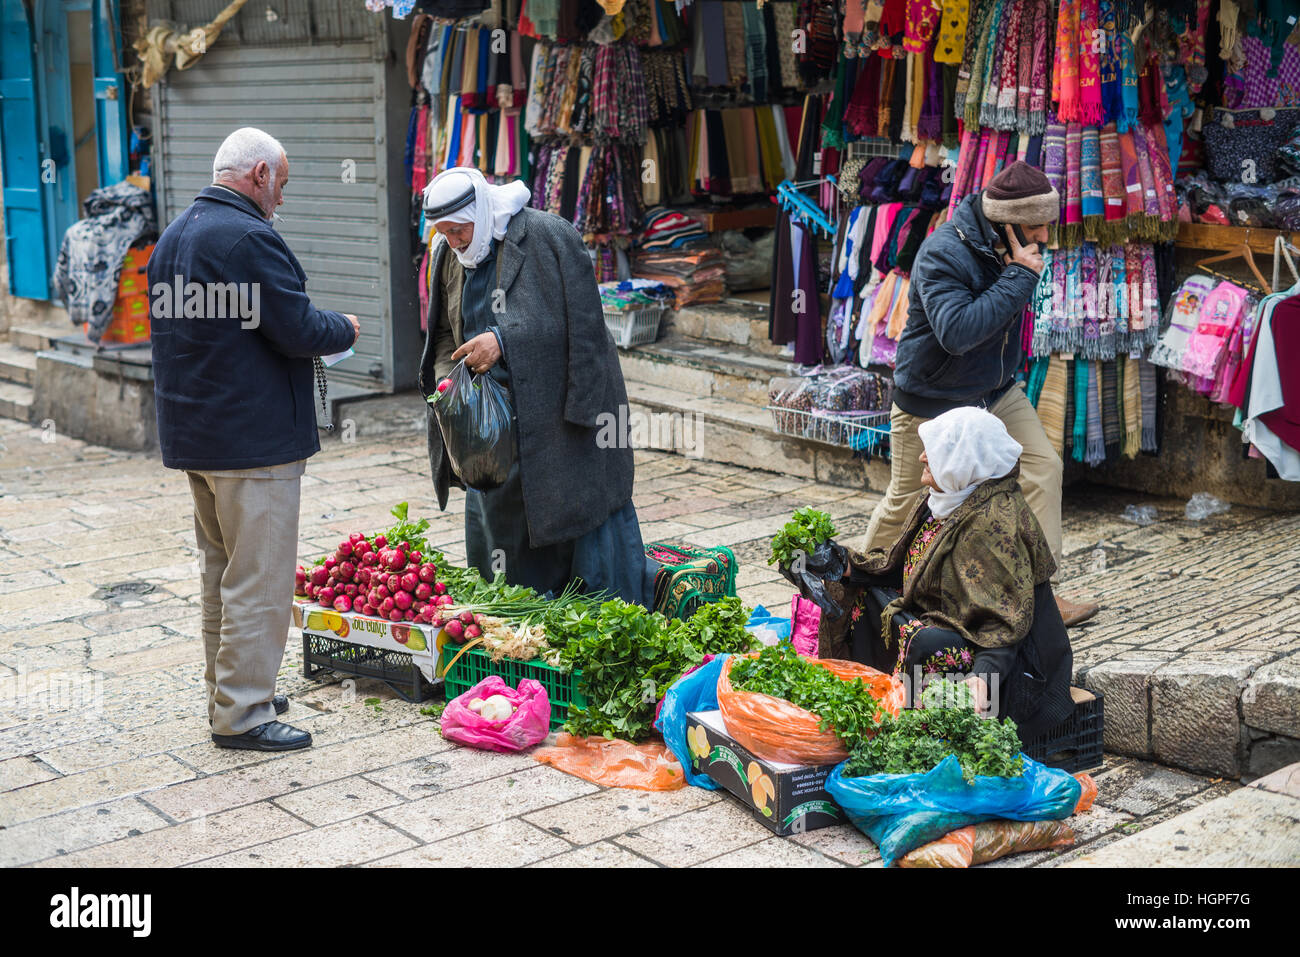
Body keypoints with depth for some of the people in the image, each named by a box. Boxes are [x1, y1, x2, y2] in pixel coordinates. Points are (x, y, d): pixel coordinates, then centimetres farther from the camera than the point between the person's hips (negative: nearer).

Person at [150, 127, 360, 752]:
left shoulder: (172, 237, 13)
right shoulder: (250, 238, -18)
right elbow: (299, 330, -20)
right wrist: (344, 328, 1)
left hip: (191, 434, 10)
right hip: (253, 438, -10)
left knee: (218, 569, 19)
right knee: (258, 578, -2)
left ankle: (227, 691, 29)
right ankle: (242, 714, 2)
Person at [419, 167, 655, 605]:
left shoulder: (547, 236, -12)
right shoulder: (448, 257, 8)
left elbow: (580, 323, -16)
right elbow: (446, 334, 17)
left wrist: (503, 340, -22)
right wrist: (446, 379, -3)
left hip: (561, 413, -6)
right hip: (494, 427, 6)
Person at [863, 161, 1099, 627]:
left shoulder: (1011, 245, -3)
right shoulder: (943, 253, -28)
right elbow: (957, 331, -41)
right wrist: (1019, 277, -36)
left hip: (996, 392, 7)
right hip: (932, 404, -7)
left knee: (1042, 468, -3)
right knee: (906, 501, 6)